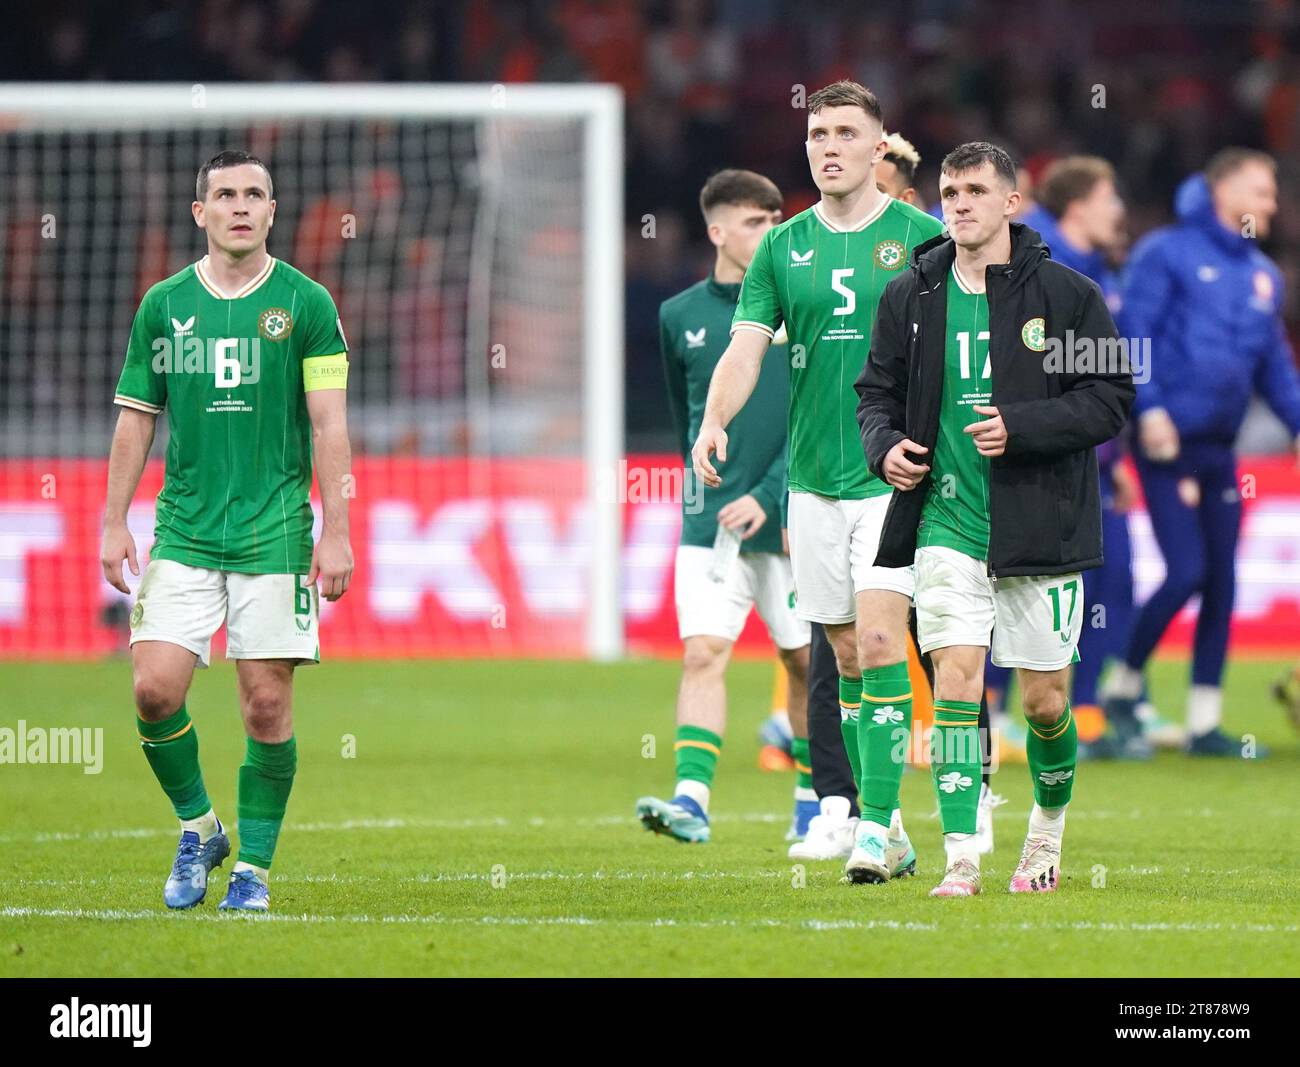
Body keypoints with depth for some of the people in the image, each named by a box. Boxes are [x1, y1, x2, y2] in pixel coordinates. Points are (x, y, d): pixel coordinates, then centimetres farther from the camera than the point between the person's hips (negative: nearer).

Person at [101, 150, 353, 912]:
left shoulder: (306, 304, 0)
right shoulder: (164, 305, 7)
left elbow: (329, 425, -2)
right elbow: (137, 417, 12)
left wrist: (336, 532, -8)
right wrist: (115, 522, 7)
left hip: (274, 533, -2)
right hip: (184, 532, 2)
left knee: (267, 702, -3)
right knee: (156, 686, -9)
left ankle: (255, 864, 10)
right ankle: (197, 829, 14)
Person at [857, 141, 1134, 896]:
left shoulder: (1067, 295, -3)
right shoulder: (910, 297, 5)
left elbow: (1113, 397, -4)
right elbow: (877, 389, 16)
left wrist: (1021, 427, -16)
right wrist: (884, 444, -5)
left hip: (1041, 523, -1)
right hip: (947, 522, 1)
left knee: (1046, 698, 5)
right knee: (956, 675, -13)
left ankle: (1050, 826, 33)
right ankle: (962, 858, -13)